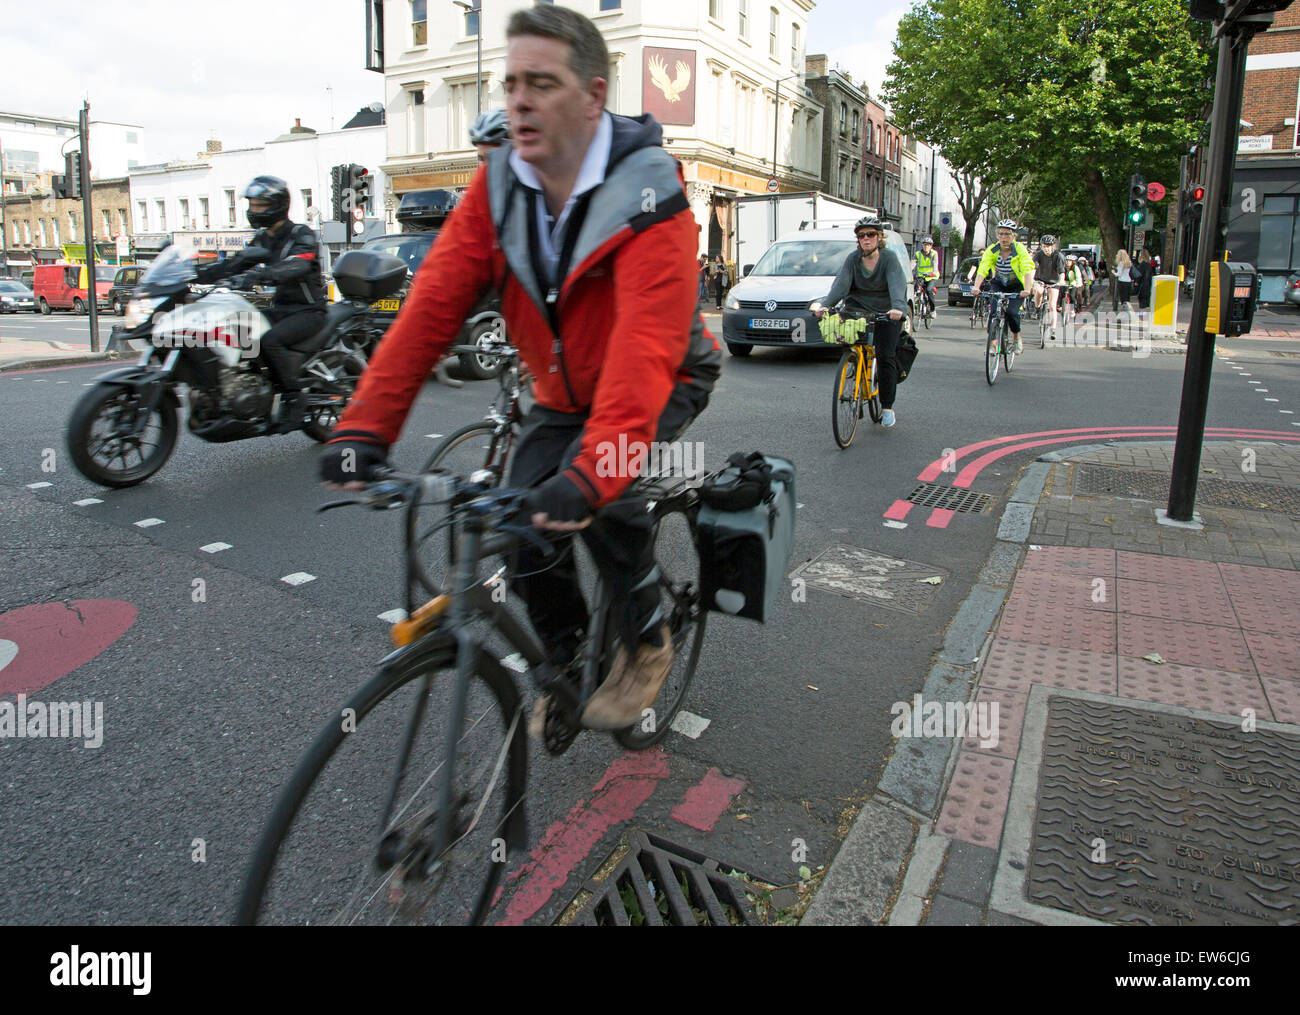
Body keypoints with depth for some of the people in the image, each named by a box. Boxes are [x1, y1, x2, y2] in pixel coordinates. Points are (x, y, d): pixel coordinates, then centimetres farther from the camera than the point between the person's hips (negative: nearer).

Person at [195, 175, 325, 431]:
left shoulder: (303, 235, -10)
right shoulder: (262, 238, 15)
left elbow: (297, 265, -30)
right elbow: (237, 262, 7)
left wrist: (262, 275, -47)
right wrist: (199, 273, -9)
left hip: (308, 311, -8)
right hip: (280, 308, 8)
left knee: (270, 340, -32)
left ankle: (294, 399, -24)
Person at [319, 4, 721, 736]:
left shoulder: (649, 194, -26)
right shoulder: (498, 184, -10)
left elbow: (646, 345, -39)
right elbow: (433, 305, -18)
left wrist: (594, 469, -52)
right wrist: (365, 428, -27)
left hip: (665, 381, -4)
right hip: (563, 391, 5)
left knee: (597, 489, -30)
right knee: (522, 529, -11)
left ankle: (648, 642, -2)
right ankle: (565, 662, 17)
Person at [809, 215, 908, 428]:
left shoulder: (889, 259, -13)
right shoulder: (853, 259, -4)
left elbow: (897, 285, -29)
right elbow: (840, 285, -16)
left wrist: (897, 307, -49)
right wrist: (824, 303, -34)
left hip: (887, 313, -2)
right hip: (860, 307, 2)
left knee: (885, 357, -7)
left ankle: (887, 407, 4)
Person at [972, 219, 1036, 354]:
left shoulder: (1020, 249, -21)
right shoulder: (992, 249, -16)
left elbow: (1028, 270, -30)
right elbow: (982, 269, -26)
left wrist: (1027, 290, -45)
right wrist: (976, 287, -43)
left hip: (1016, 286, -2)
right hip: (998, 284, 2)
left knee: (1011, 311, -21)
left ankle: (1017, 337, 7)